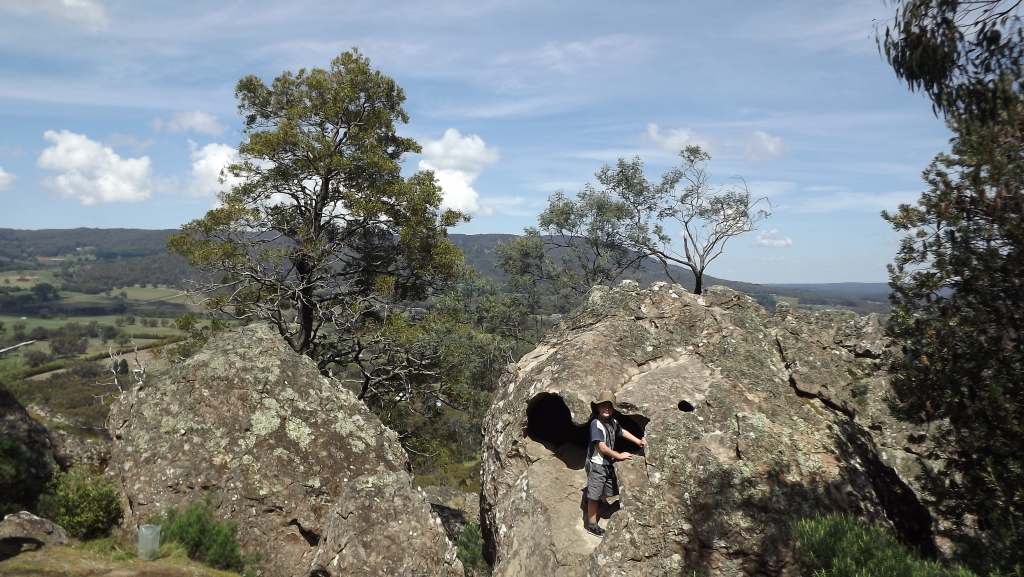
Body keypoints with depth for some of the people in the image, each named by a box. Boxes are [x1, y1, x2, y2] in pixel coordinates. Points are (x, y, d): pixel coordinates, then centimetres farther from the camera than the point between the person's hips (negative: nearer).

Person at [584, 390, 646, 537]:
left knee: (610, 492, 16)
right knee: (594, 494, 3)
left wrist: (638, 441, 14)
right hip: (596, 464, -8)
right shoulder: (596, 424, -22)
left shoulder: (613, 422, 1)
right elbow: (602, 447, -22)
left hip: (608, 464, 8)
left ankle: (590, 500, 43)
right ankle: (592, 523, 18)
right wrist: (619, 456, -13)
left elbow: (622, 432, 22)